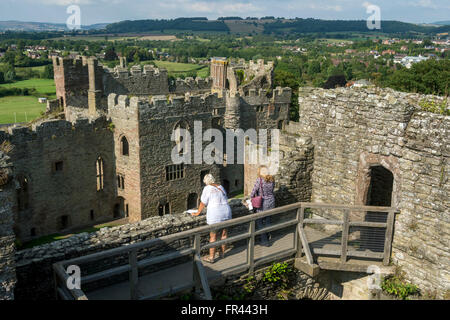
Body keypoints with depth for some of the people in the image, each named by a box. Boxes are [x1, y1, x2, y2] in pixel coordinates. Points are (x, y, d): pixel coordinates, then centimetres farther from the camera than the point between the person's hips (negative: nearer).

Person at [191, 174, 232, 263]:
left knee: (213, 237, 3)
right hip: (226, 211, 6)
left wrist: (198, 213, 14)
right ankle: (223, 253, 32)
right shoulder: (221, 187, 13)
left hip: (215, 214, -6)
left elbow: (203, 203, 1)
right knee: (224, 234, 18)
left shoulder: (207, 188, -3)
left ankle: (211, 257, 9)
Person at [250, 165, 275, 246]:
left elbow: (254, 190, -12)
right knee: (267, 220, 19)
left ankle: (264, 240, 4)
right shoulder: (272, 179, 1)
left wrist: (251, 197, 5)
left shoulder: (259, 179, -16)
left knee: (259, 222, 6)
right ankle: (266, 237, 32)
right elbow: (271, 190, 7)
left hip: (263, 202, -6)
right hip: (271, 201, 6)